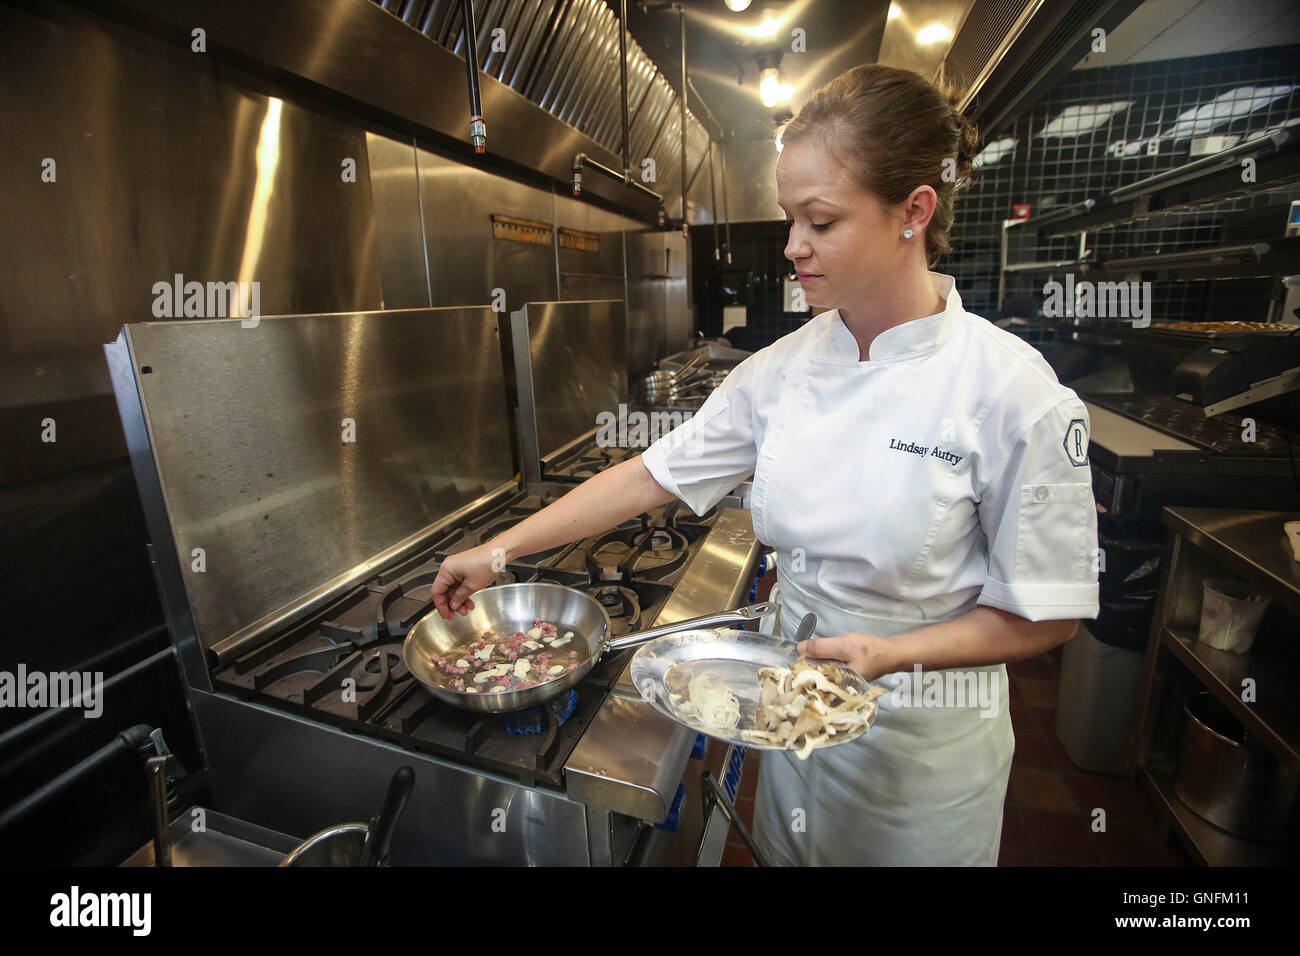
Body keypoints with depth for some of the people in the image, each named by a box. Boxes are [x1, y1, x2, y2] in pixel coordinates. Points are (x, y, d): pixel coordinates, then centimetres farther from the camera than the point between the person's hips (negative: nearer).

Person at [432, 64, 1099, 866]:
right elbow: (653, 475, -6)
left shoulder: (1009, 391, -22)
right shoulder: (784, 369, -9)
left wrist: (890, 653, -25)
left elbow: (1047, 616, -12)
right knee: (791, 846, 27)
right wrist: (500, 551, -4)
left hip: (923, 738, -3)